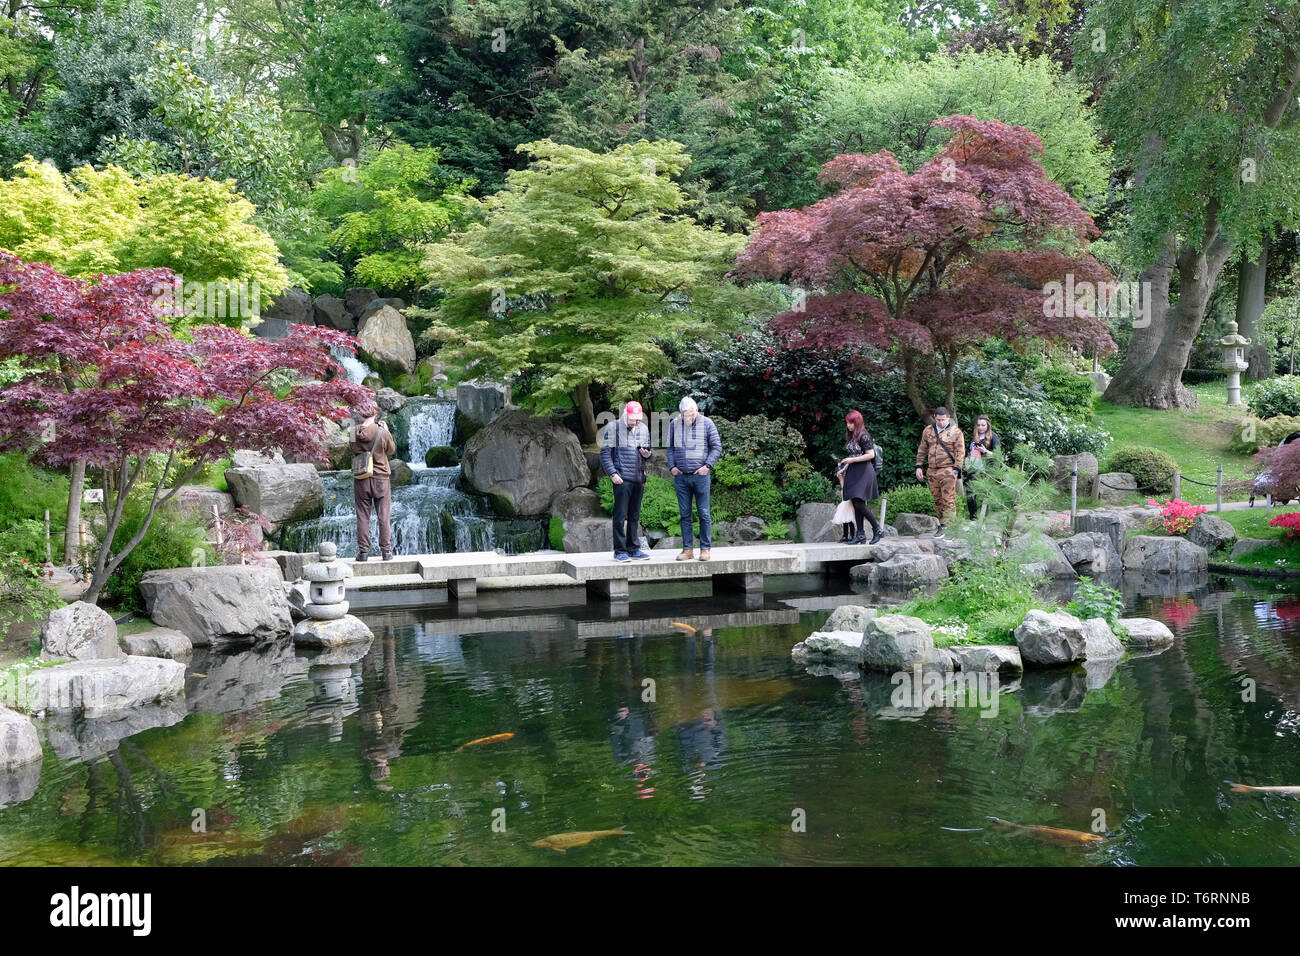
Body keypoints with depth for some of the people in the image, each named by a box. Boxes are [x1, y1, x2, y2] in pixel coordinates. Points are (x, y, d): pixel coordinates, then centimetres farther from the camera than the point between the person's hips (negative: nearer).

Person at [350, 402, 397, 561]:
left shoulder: (355, 432, -9)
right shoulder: (382, 433, -14)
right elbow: (392, 450, 2)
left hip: (361, 479, 1)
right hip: (381, 479, -1)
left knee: (362, 517, 8)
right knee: (384, 517, 7)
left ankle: (363, 551, 8)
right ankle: (386, 551, 10)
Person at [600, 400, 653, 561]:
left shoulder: (643, 429, 14)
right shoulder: (613, 427, -1)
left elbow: (647, 448, 23)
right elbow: (605, 453, -3)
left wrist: (647, 454, -1)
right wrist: (612, 473, -12)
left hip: (639, 479, 5)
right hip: (622, 479, -5)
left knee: (635, 516, 10)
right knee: (620, 516, -4)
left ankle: (633, 548, 17)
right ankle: (620, 550, 1)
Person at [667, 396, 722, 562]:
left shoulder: (706, 423, 0)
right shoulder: (674, 424, 8)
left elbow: (716, 447, 4)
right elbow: (670, 447, 17)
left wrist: (708, 465, -7)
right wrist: (672, 466, 4)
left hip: (700, 475, -3)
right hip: (681, 477, 3)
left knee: (704, 514, -1)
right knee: (684, 514, 5)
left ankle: (705, 549, 5)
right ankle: (687, 549, 10)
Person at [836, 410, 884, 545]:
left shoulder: (863, 436, -11)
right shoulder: (851, 437, 15)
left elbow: (871, 454, -15)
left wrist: (852, 460, -16)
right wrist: (844, 468, 15)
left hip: (864, 472, -9)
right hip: (853, 472, 9)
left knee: (859, 503, -15)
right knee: (855, 504, 5)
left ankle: (878, 530, -4)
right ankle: (861, 535, 7)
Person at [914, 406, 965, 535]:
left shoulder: (955, 432, -2)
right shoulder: (928, 431, 11)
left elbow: (960, 452, -4)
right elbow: (922, 449, 18)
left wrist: (956, 469, -12)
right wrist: (919, 466, 11)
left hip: (948, 470, -5)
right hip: (932, 470, 5)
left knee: (948, 499, -9)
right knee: (937, 499, 9)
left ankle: (947, 525, -12)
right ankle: (942, 523, 16)